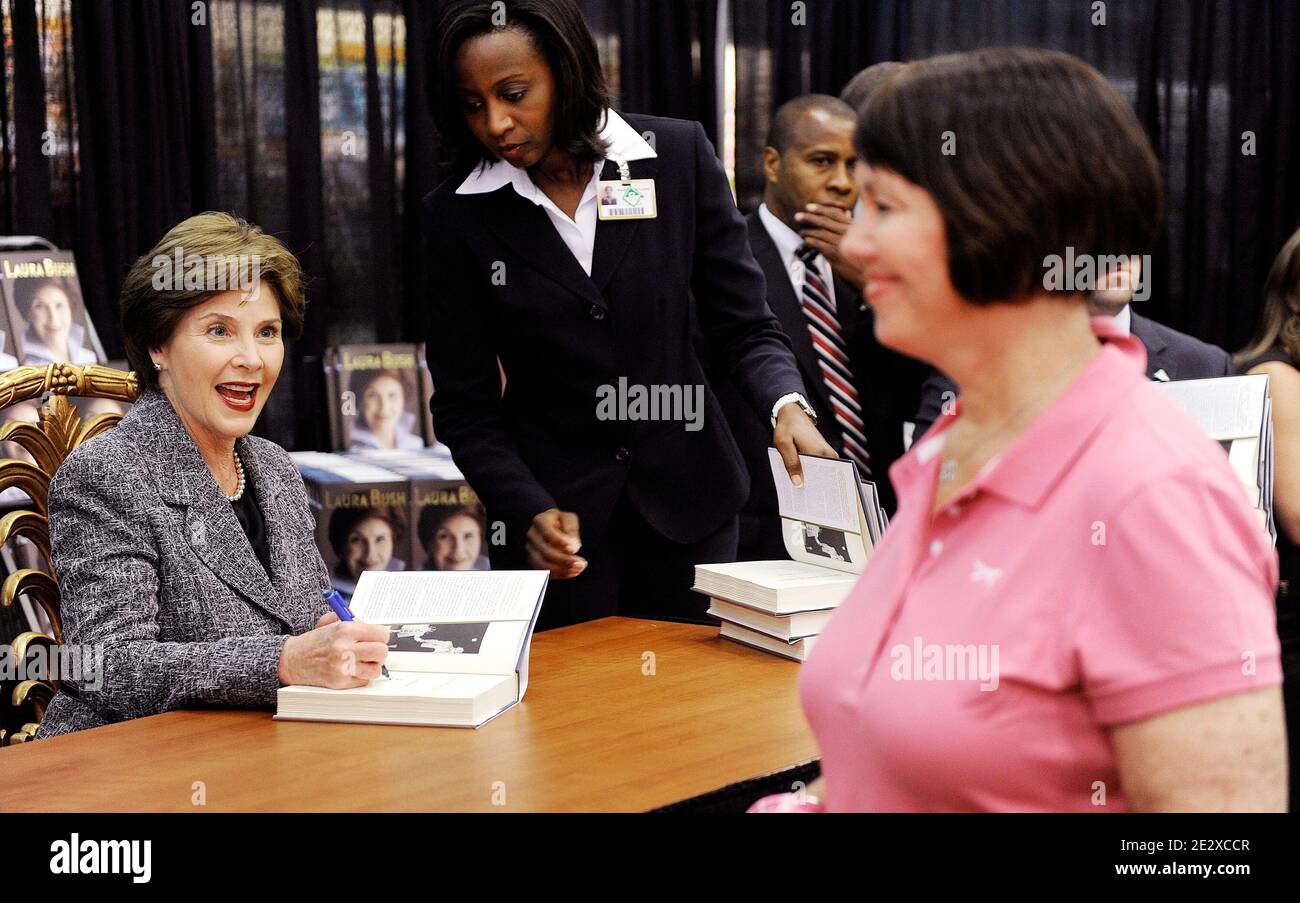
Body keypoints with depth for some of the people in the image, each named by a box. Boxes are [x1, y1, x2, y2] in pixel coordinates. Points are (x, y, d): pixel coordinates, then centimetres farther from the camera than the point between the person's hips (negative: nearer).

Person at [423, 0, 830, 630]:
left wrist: (788, 407, -22)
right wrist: (530, 512, -18)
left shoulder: (679, 155, -5)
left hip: (688, 506, 1)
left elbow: (743, 327, -2)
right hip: (557, 514, -1)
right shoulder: (457, 216, -6)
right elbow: (464, 406, -3)